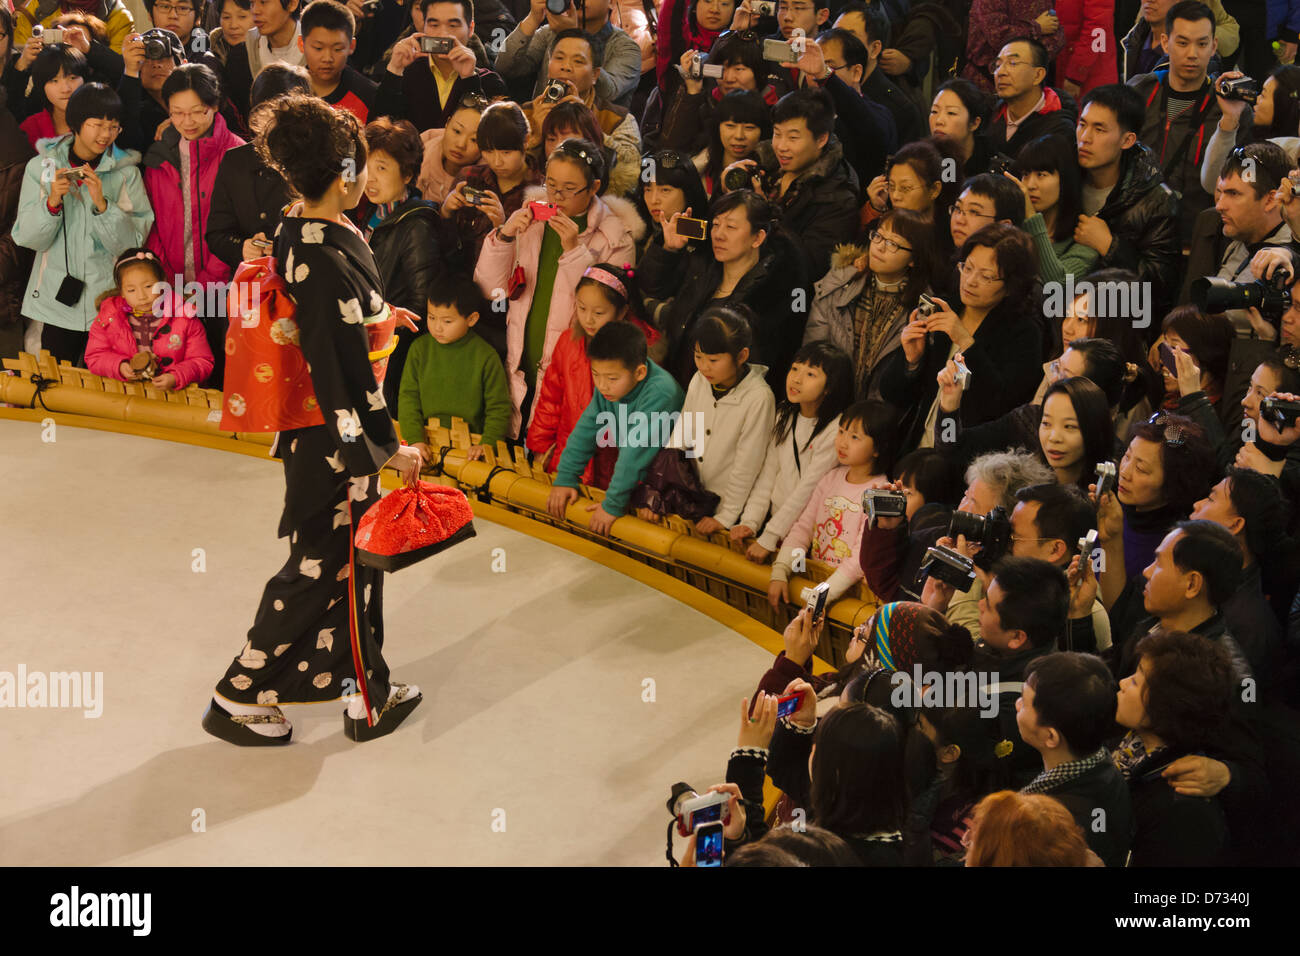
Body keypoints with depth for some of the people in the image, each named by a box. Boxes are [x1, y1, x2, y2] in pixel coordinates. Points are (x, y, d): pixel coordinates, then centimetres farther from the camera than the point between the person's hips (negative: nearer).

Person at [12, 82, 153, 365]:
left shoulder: (126, 172, -1)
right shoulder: (42, 166, 1)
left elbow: (132, 242, -7)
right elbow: (26, 238, -1)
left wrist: (102, 204, -20)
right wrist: (52, 202, -18)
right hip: (57, 300, 1)